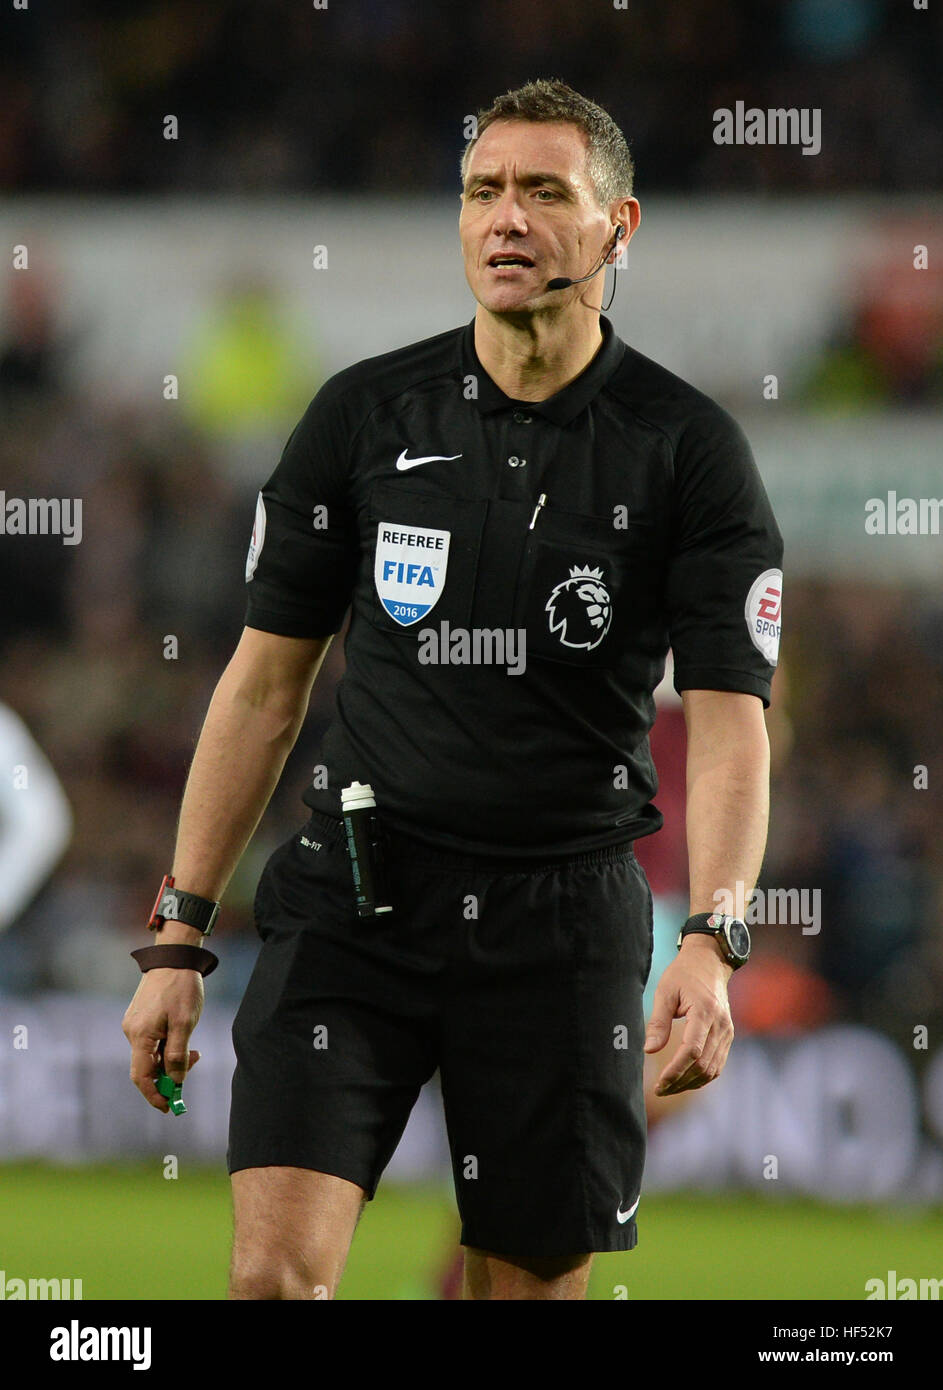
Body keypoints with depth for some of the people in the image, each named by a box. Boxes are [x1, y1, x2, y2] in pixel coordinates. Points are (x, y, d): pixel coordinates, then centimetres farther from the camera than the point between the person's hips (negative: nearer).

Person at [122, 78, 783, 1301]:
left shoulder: (688, 451, -3)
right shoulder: (366, 416, 3)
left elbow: (728, 720, -10)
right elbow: (266, 684, 8)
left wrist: (711, 944, -27)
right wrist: (179, 938, 4)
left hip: (561, 920, -1)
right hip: (354, 897, 1)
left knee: (535, 1284, 6)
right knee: (275, 1268, -16)